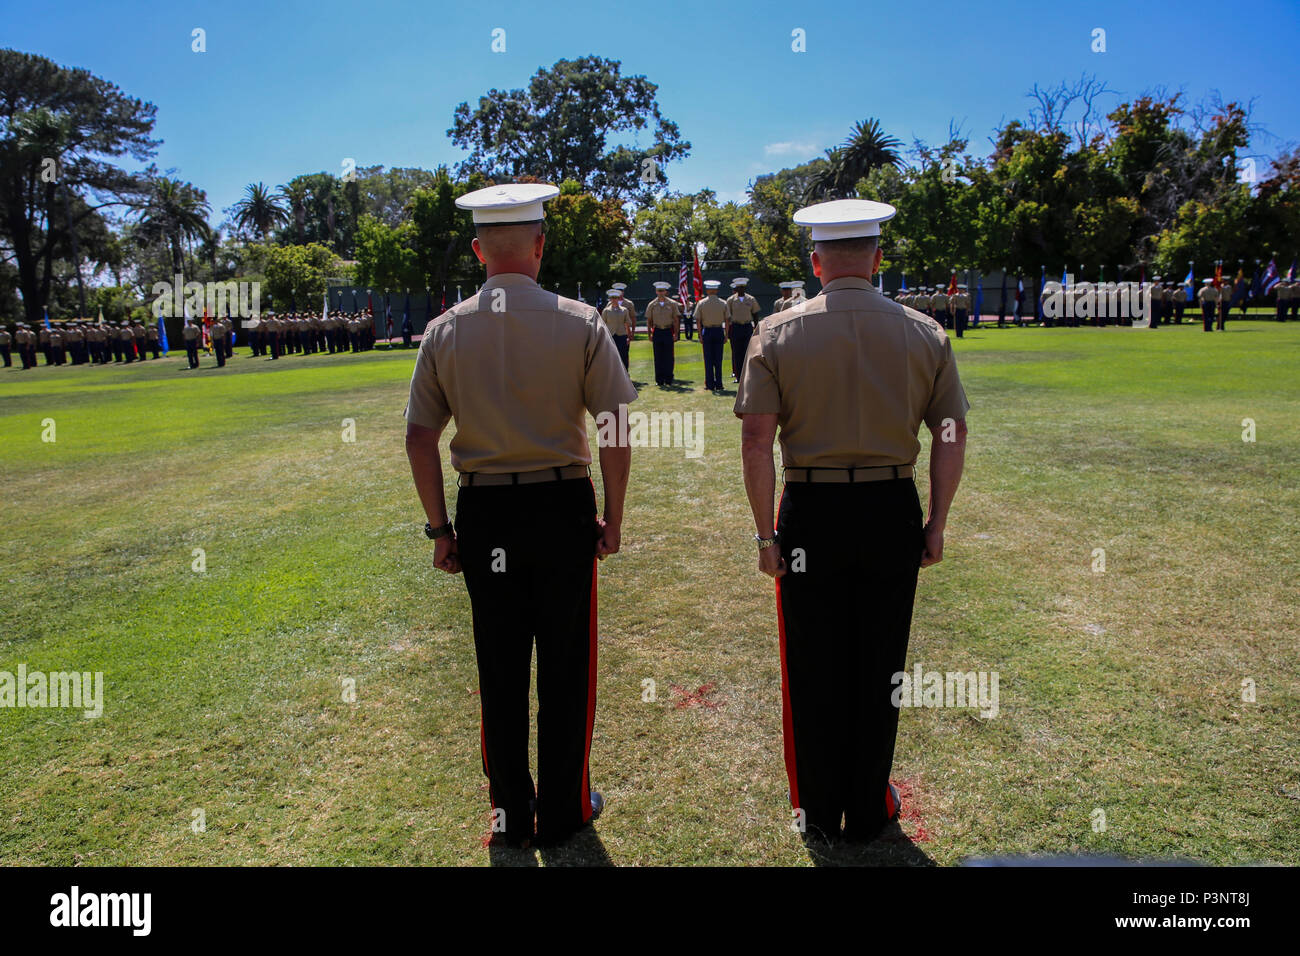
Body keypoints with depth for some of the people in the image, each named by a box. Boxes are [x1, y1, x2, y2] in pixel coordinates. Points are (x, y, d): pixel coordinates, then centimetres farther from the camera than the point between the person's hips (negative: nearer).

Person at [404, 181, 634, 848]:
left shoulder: (445, 330, 0)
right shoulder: (580, 322, -6)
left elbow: (420, 438, -1)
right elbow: (615, 429, -8)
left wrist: (439, 529, 7)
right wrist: (614, 516, 1)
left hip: (483, 514, 2)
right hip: (563, 508, -2)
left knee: (499, 667, 14)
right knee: (564, 666, 12)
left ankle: (511, 812, 29)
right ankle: (562, 811, 26)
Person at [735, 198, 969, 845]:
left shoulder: (777, 334, -5)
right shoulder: (924, 334, 1)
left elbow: (756, 439, -10)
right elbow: (952, 434, 0)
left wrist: (765, 534, -5)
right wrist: (937, 523, 6)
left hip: (810, 513, -1)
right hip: (893, 511, 2)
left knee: (813, 671, 12)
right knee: (879, 668, 15)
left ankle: (819, 816, 29)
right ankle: (868, 812, 31)